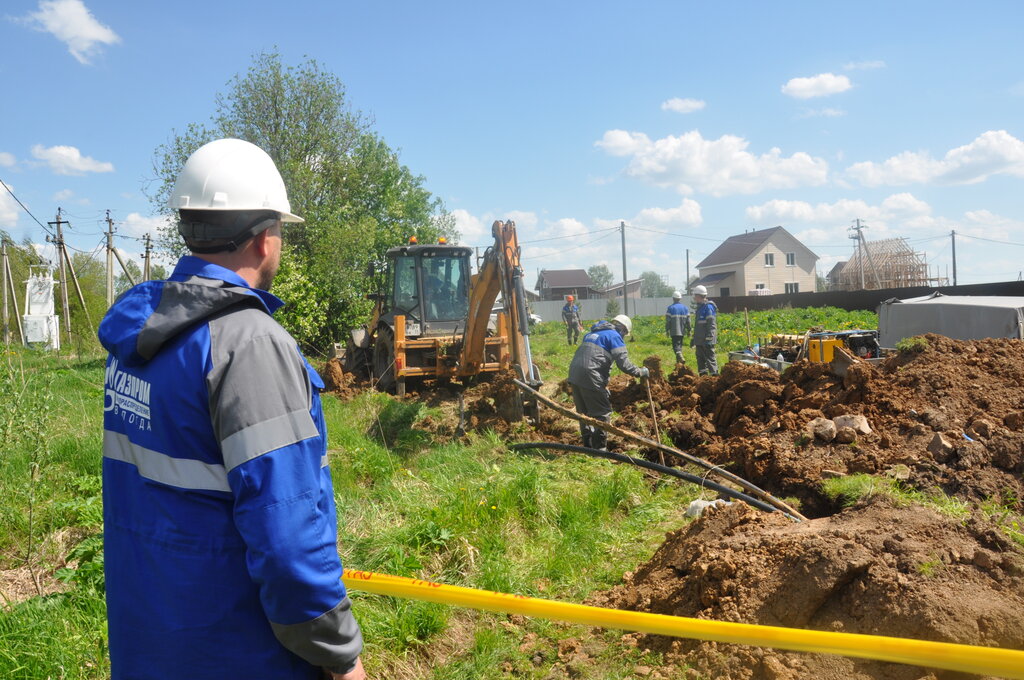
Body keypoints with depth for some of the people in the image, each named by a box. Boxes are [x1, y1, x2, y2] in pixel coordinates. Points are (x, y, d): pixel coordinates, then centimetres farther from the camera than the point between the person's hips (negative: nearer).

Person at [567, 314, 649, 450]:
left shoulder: (592, 334, 26)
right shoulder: (615, 336, 1)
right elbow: (624, 364, -8)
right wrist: (641, 372, 6)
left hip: (574, 375, 8)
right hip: (591, 378, -8)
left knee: (584, 413, 18)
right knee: (603, 413, 2)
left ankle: (588, 446, 27)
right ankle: (599, 449, 2)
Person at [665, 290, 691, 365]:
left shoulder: (670, 308, -6)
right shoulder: (685, 308, 7)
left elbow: (668, 321, -8)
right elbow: (688, 320, 7)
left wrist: (667, 330, 0)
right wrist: (688, 330, 14)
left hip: (674, 331, -4)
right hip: (682, 331, 4)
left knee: (676, 345, -6)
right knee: (680, 344, 15)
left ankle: (679, 355, -30)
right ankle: (678, 360, 19)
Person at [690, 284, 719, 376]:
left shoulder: (708, 307, -13)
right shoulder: (700, 307, 17)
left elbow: (711, 324, -19)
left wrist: (708, 338, -23)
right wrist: (693, 338, 25)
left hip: (706, 340, -10)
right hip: (699, 341, 10)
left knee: (710, 359, -8)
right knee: (700, 359, 13)